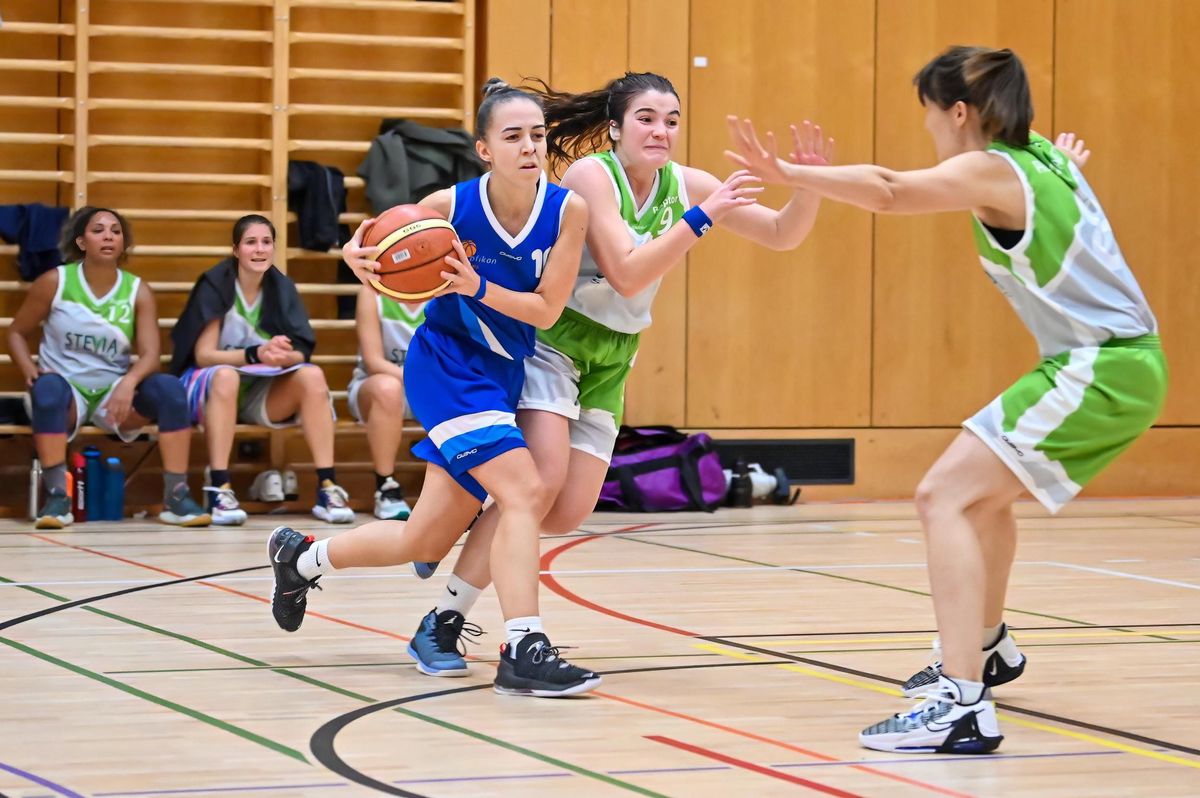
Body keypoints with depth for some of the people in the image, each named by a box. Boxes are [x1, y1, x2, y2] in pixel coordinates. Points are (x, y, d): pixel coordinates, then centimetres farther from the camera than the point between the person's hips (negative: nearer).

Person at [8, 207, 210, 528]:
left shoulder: (138, 291, 0)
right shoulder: (54, 282, -2)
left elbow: (150, 355, -9)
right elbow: (17, 333, 6)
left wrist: (129, 382, -32)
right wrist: (29, 370, -16)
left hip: (115, 393, 2)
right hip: (67, 389, -2)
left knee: (169, 388, -26)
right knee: (48, 389, -38)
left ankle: (175, 497, -24)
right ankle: (57, 498, -35)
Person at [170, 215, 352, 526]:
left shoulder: (281, 288, 0)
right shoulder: (215, 286, -11)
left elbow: (301, 353, -5)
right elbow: (203, 355, -16)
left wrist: (283, 355, -31)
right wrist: (255, 354, -32)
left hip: (262, 395, 4)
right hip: (208, 388, -4)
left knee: (312, 376, -22)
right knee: (226, 376, -37)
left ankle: (327, 488, -25)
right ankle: (219, 490, -40)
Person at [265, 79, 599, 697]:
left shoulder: (567, 210, -12)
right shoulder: (452, 205, -16)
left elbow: (546, 310, -13)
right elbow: (385, 257, 0)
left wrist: (478, 287, -28)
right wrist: (358, 257, -24)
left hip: (502, 375, 5)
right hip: (446, 365, -5)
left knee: (422, 543, 12)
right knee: (524, 491, -26)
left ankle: (300, 556, 36)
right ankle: (522, 651, -27)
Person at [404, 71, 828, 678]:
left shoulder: (684, 185, -3)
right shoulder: (591, 174, -19)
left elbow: (782, 235, -1)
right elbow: (627, 274, -28)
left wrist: (808, 185, -20)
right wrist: (701, 218, -33)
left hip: (611, 356, 7)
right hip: (551, 336, -6)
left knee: (568, 513, -2)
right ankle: (440, 625, -15)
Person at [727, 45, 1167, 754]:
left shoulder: (990, 170, -13)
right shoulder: (1045, 158, 12)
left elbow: (890, 191, -31)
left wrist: (786, 173, -34)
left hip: (1100, 371, -10)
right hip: (1128, 363, 10)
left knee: (946, 496, -15)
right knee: (982, 491, 28)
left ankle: (964, 705, -27)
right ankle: (986, 648, 49)